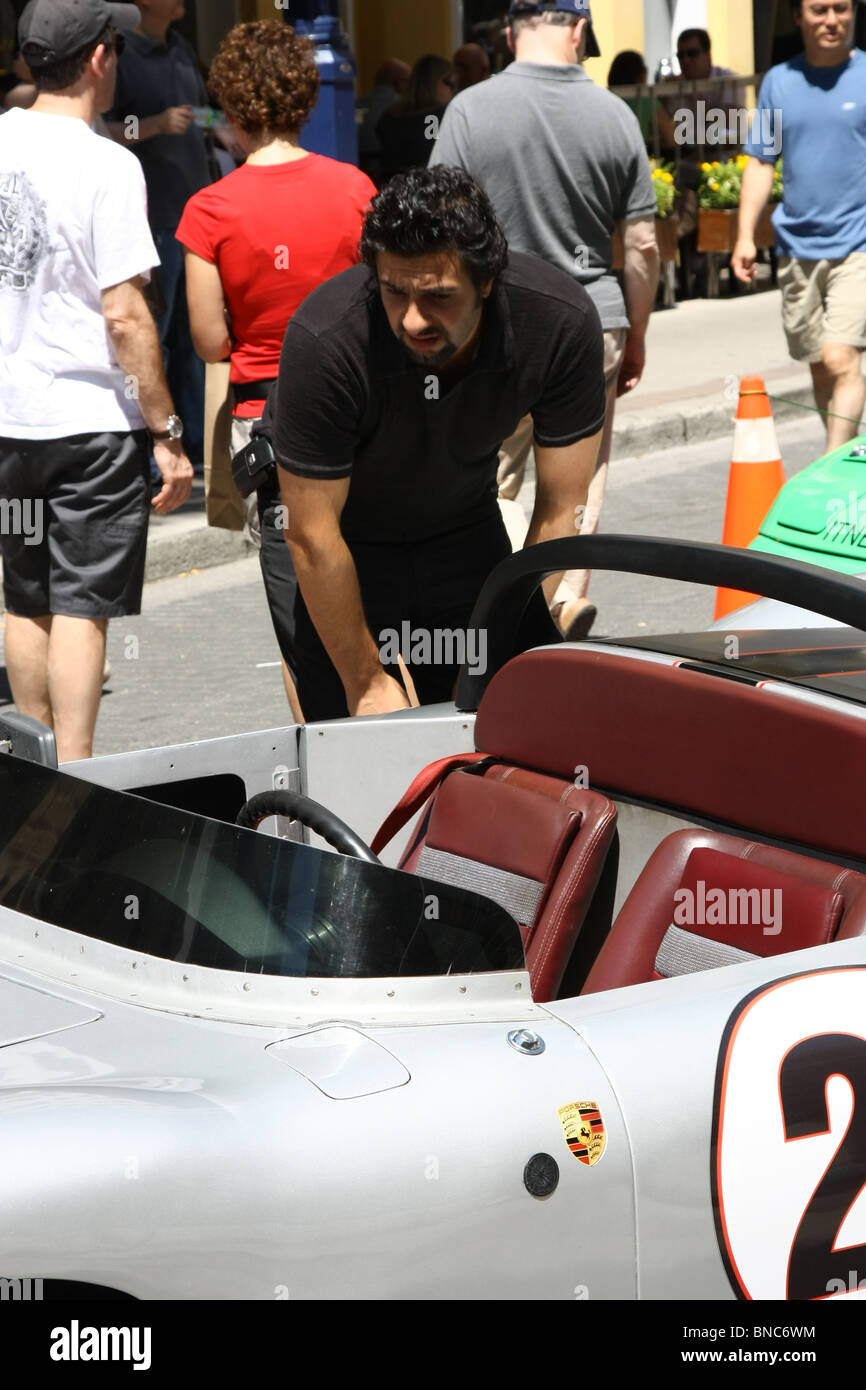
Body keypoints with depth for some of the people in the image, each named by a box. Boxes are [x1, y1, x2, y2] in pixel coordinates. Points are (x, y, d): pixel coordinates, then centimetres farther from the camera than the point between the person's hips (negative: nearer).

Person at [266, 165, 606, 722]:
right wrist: (366, 683, -17)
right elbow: (313, 536, -25)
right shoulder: (324, 340, -35)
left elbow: (560, 509, -16)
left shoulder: (563, 321, -28)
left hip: (464, 523, 3)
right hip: (347, 535, -2)